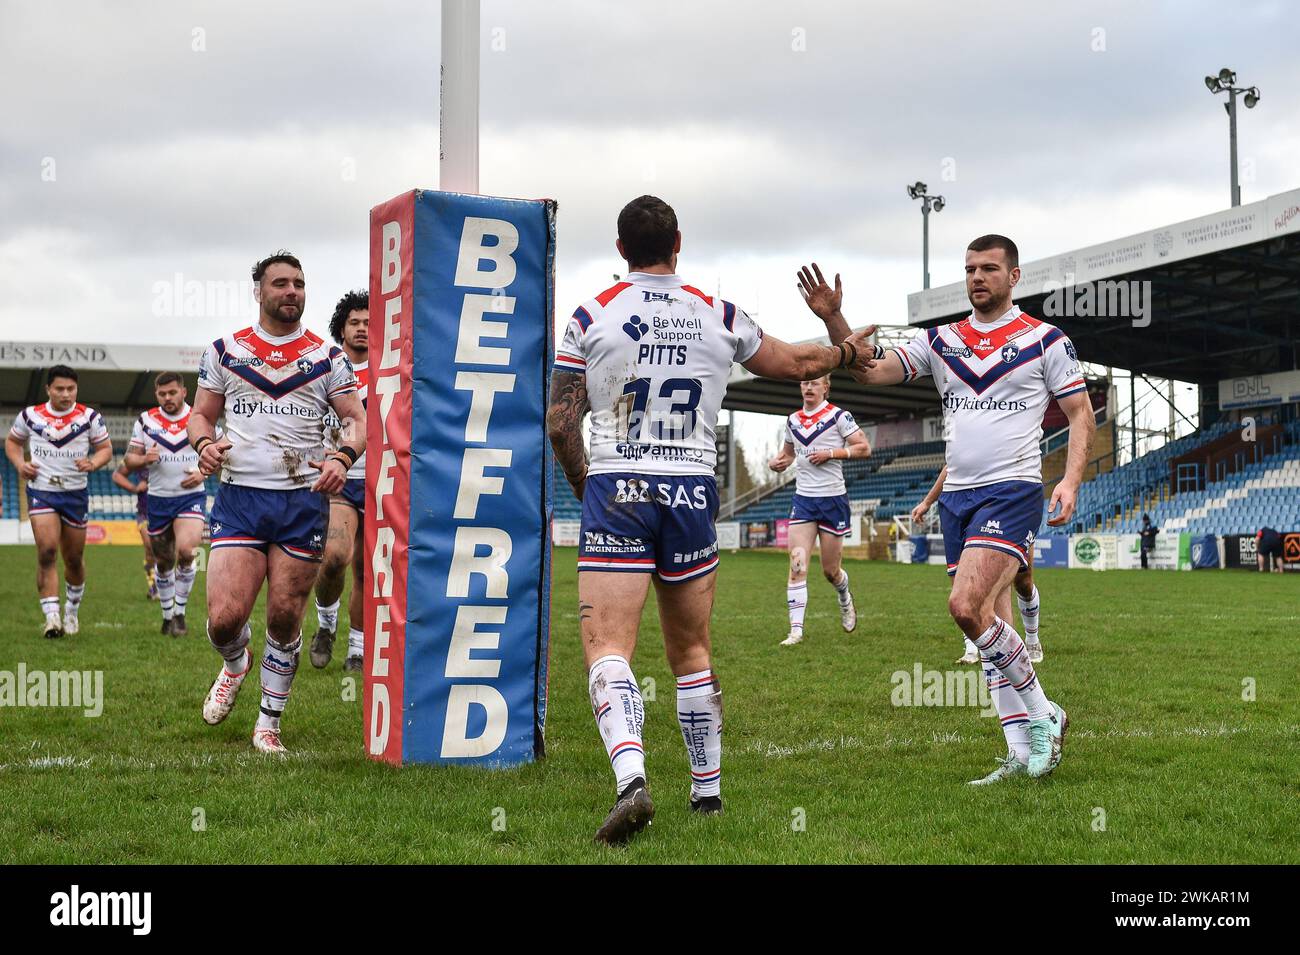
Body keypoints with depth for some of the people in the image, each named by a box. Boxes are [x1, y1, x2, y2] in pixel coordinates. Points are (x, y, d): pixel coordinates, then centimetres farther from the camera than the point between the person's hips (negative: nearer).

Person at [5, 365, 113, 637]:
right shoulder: (30, 416, 2)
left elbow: (106, 448, 4)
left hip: (76, 493, 1)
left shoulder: (90, 417, -1)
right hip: (41, 491, -1)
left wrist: (92, 463, -17)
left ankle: (72, 610, 35)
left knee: (74, 559, 10)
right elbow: (12, 441, 17)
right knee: (47, 551, -19)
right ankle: (52, 618, -20)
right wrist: (19, 464, -1)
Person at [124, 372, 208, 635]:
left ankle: (179, 613, -9)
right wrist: (144, 459, -16)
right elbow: (129, 458, 6)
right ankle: (167, 616, 26)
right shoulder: (145, 421, 3)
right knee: (163, 562, 9)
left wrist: (203, 472, -11)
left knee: (185, 550, -23)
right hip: (158, 499, 3)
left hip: (191, 497, -3)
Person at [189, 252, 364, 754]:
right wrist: (204, 442, -7)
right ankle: (235, 665, 25)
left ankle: (269, 724, 19)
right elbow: (200, 413, 16)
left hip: (304, 500, 0)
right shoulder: (224, 351, 10)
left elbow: (356, 419, 8)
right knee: (224, 618, -12)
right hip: (238, 497, 0)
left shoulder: (327, 356, 8)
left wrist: (343, 457, -13)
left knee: (285, 619, 1)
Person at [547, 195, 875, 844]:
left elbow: (559, 424, -1)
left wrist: (581, 483, 17)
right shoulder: (718, 316, 6)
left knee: (608, 648, -8)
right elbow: (795, 363, 21)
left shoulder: (592, 316, 0)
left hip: (614, 492, -2)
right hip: (691, 493, 3)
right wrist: (846, 352, 42)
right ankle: (708, 791, 24)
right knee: (691, 652, 16)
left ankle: (631, 780, -30)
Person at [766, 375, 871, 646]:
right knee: (797, 565, -12)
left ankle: (845, 600, 41)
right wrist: (777, 461, 3)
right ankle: (796, 630, -13)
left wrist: (830, 453, -17)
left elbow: (864, 448, -7)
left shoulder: (838, 416, -5)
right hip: (803, 499, 3)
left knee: (830, 571, 7)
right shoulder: (793, 420, 10)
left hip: (833, 499, -3)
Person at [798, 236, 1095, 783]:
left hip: (1012, 491, -5)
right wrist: (833, 319, -12)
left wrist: (1071, 480, -12)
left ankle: (1042, 715, -4)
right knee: (989, 624, 4)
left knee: (966, 606, -21)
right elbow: (871, 371, 3)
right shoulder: (940, 341, 11)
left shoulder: (1045, 341, 1)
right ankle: (1023, 752, 10)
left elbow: (1081, 413, 2)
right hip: (956, 495, 6)